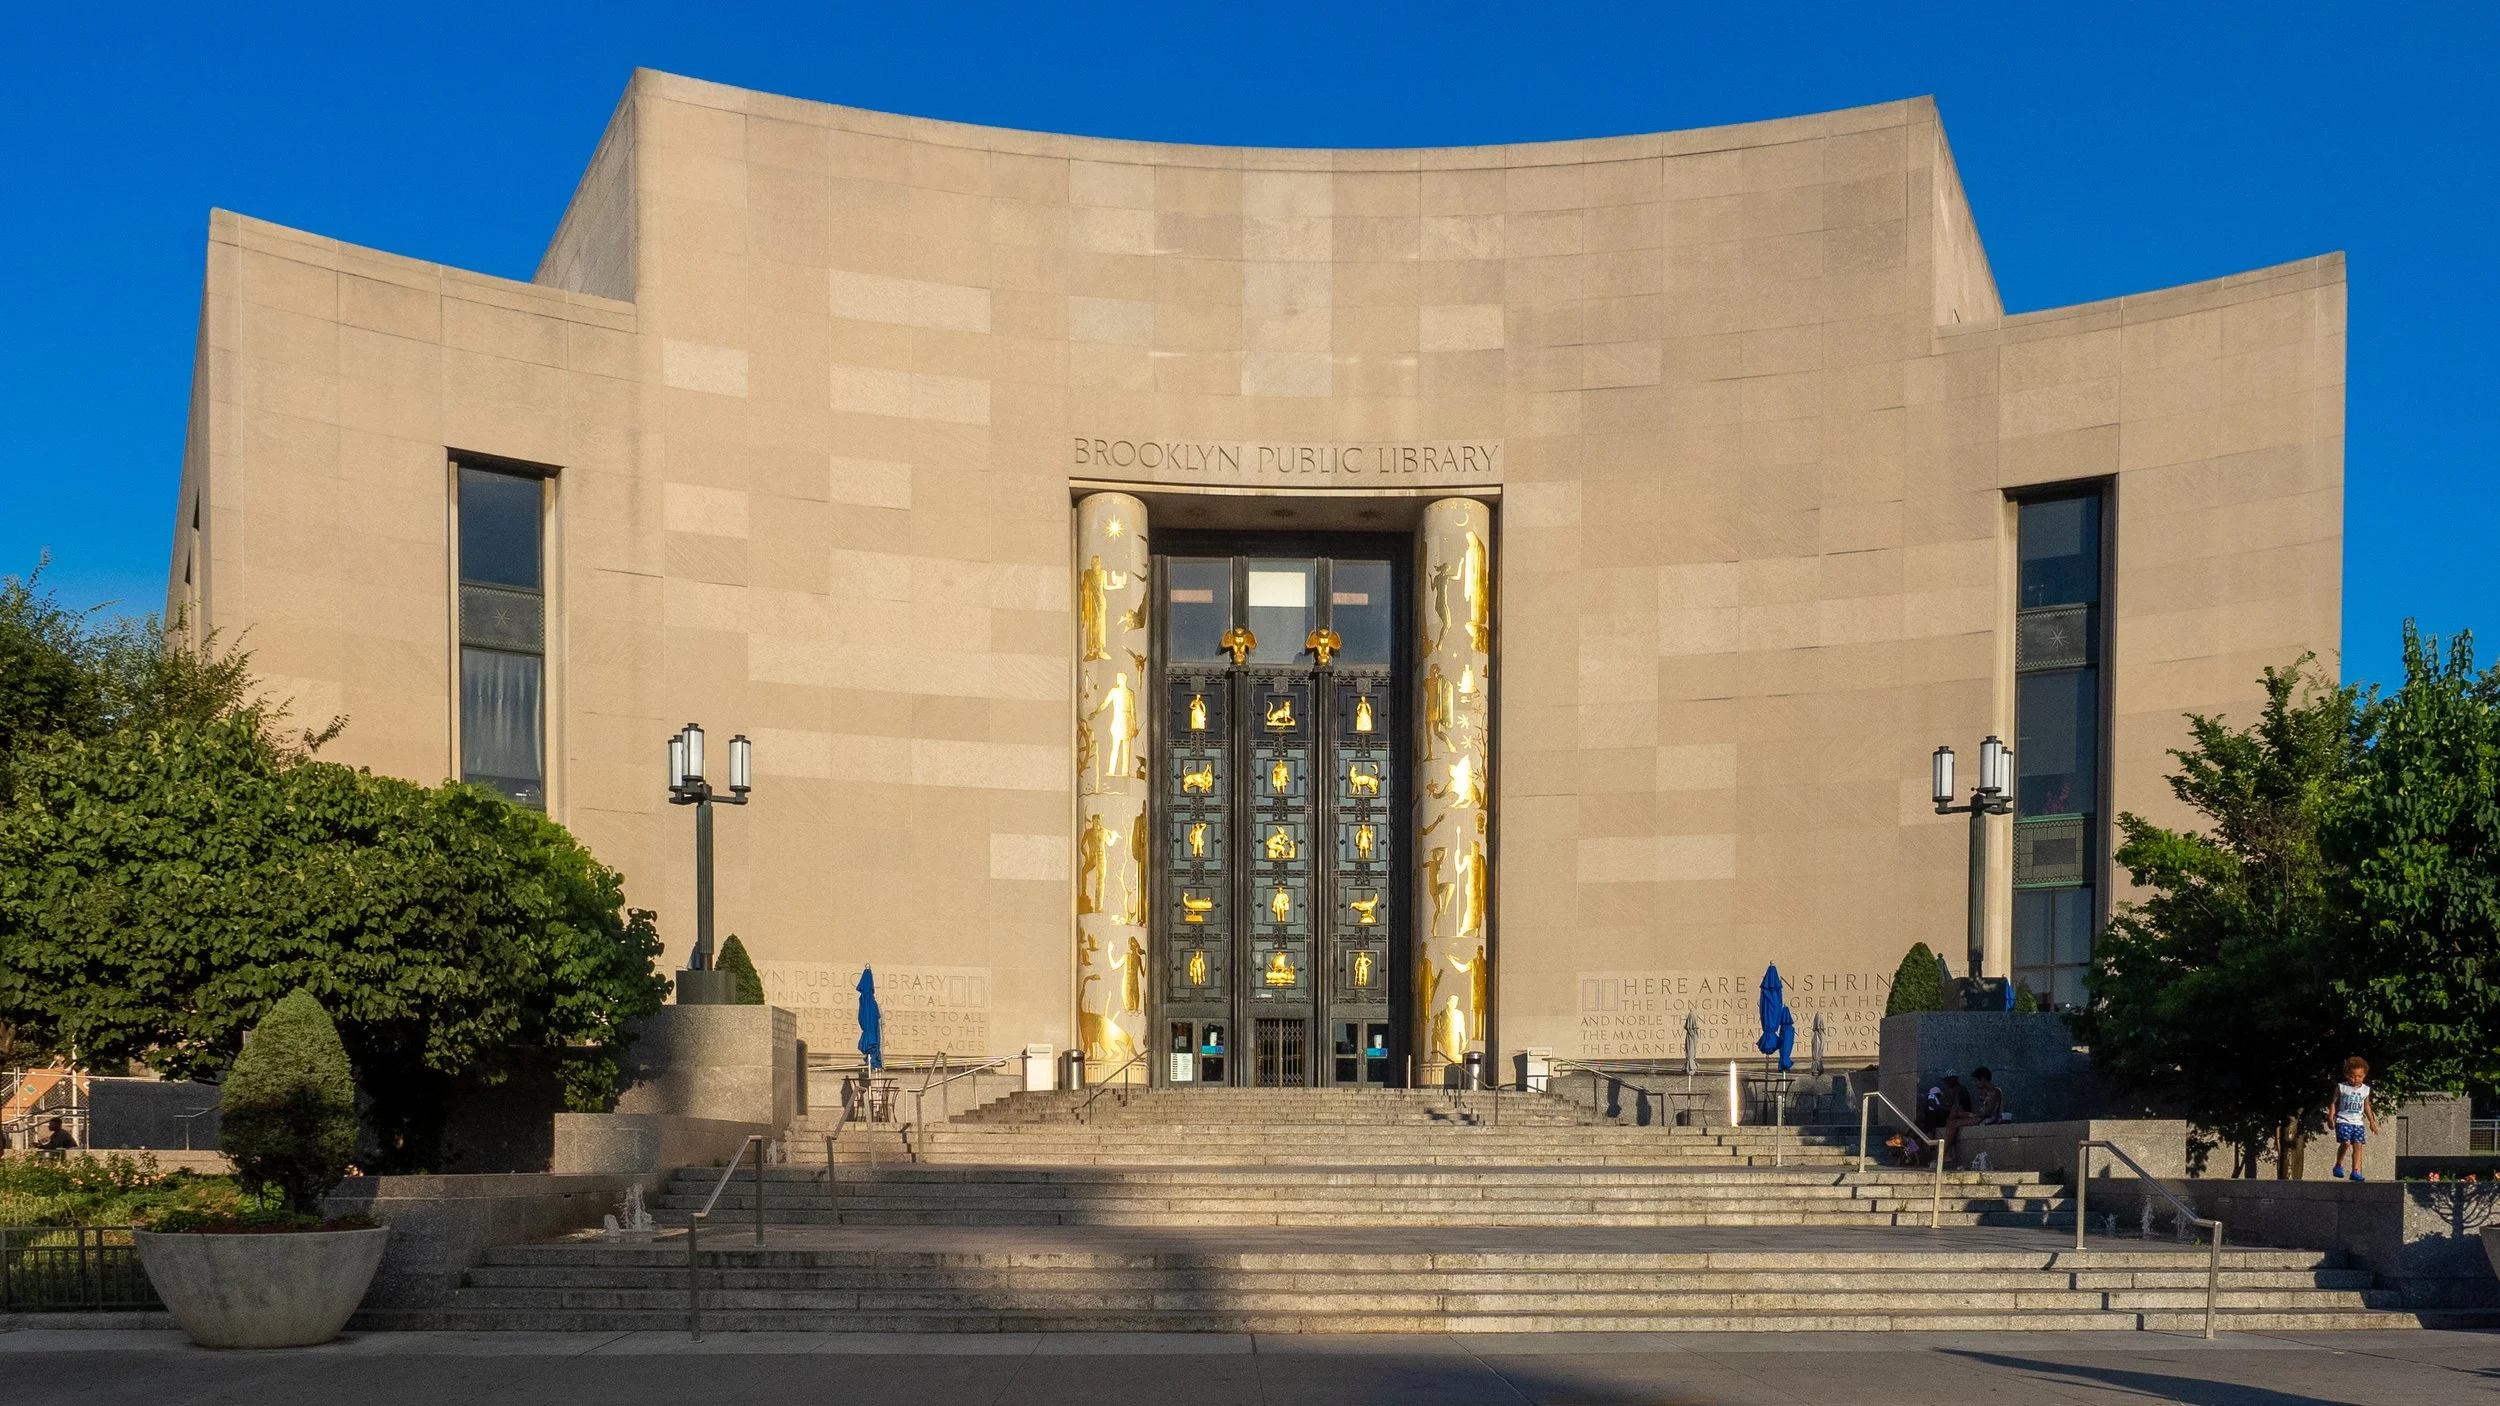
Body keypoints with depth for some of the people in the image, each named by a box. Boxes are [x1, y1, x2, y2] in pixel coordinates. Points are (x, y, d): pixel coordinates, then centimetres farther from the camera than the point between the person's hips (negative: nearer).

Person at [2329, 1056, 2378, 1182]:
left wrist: (2372, 1121, 22)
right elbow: (2334, 1102, 3)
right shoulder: (2341, 1087, -1)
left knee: (2358, 1145, -7)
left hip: (2358, 1122, 3)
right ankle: (2338, 1165, 2)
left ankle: (2356, 1172, -7)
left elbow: (2366, 1106, 21)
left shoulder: (2365, 1089, 9)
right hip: (2343, 1120, -3)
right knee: (2346, 1143, -19)